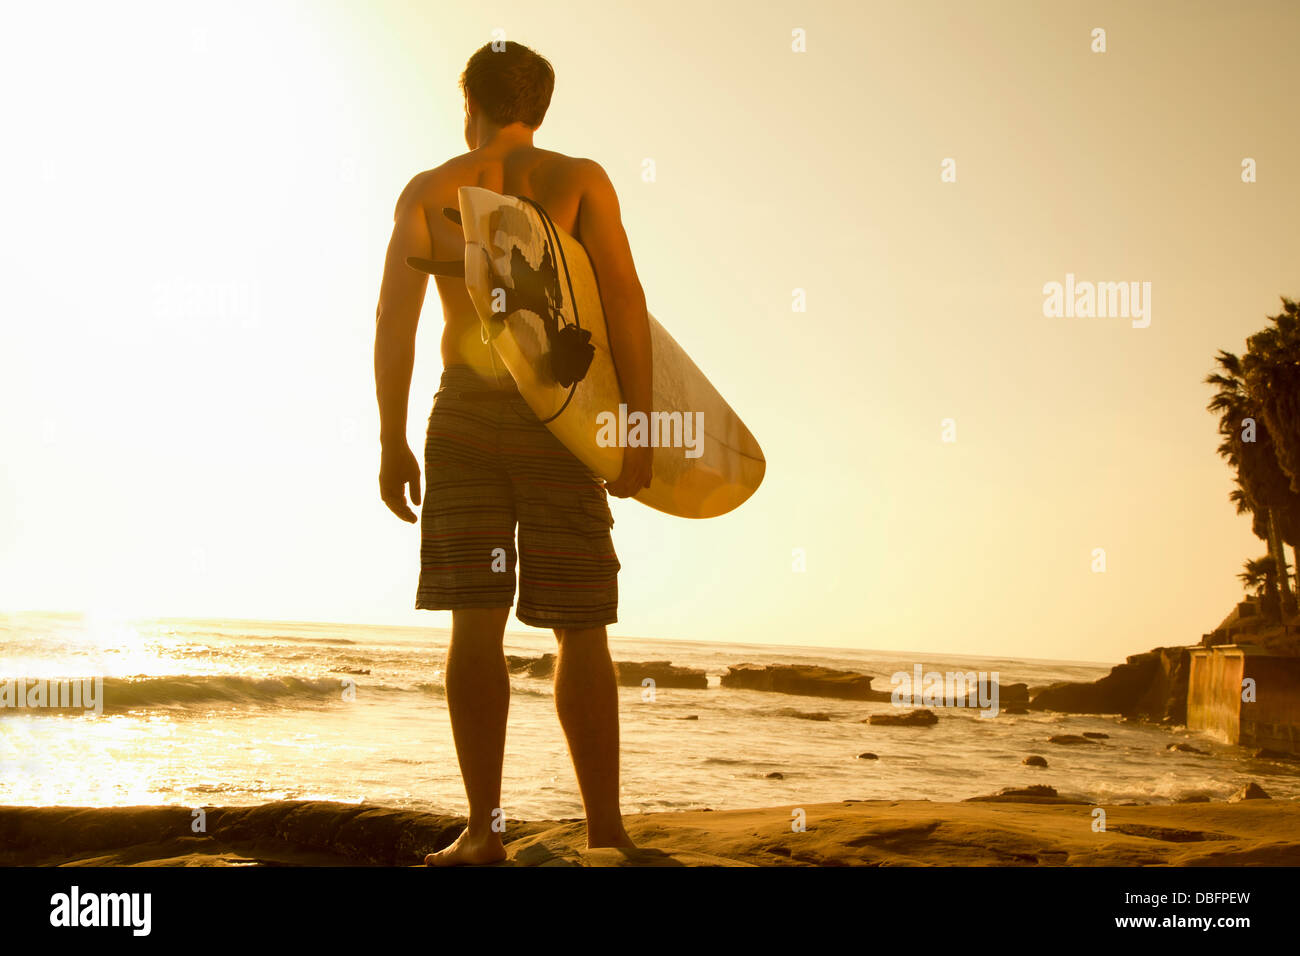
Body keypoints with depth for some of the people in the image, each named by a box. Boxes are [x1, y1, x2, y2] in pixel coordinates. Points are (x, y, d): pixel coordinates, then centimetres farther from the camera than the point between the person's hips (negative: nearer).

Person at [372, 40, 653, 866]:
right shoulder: (581, 179, 6)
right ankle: (606, 831, 1)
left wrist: (392, 442, 3)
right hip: (558, 417, -1)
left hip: (464, 416, 1)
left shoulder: (427, 191, 9)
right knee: (581, 634, 2)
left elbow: (395, 316, 1)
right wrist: (639, 428, -7)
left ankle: (484, 832, 0)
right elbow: (624, 298, -6)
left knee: (476, 626, 3)